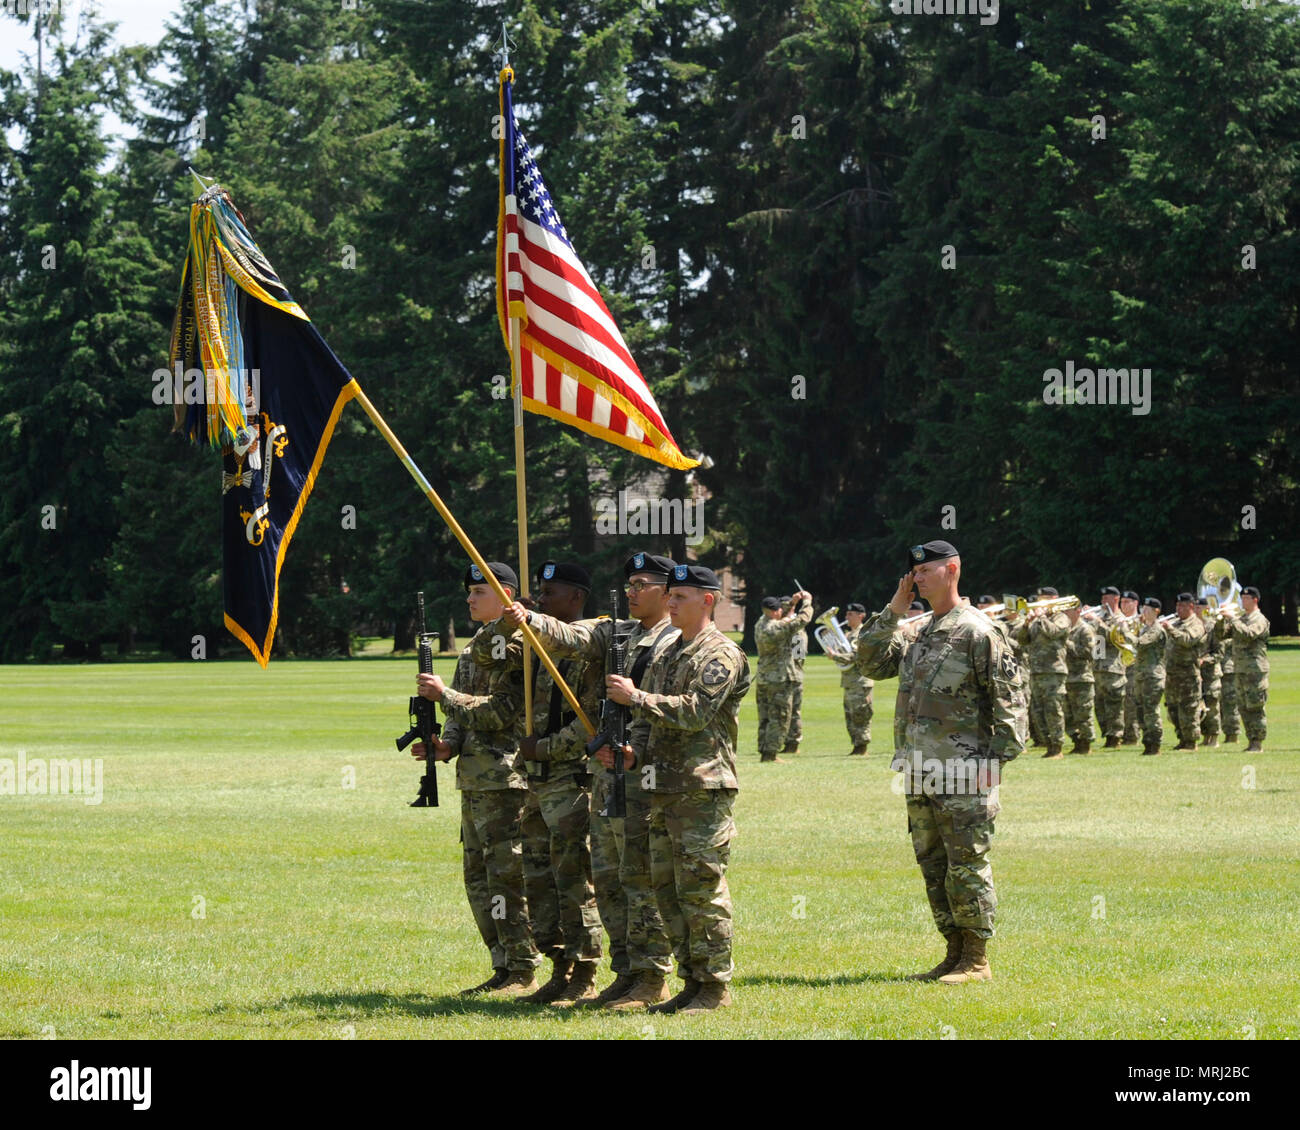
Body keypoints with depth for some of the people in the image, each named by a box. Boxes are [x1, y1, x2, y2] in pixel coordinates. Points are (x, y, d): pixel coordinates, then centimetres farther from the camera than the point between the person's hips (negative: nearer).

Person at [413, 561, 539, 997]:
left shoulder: (520, 646, -10)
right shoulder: (474, 647, 19)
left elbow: (502, 711, -18)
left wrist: (444, 694, -15)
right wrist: (447, 745, 1)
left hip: (507, 777, -9)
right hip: (474, 779, 9)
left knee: (506, 876, -8)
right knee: (478, 877, 10)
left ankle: (523, 972, -3)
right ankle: (504, 968, 16)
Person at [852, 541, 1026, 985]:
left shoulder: (977, 631, -9)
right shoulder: (919, 634, 16)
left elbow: (1008, 699, -11)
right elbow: (869, 662, 17)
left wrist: (995, 760, -16)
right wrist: (894, 610, 9)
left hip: (962, 774, -9)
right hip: (920, 773, 9)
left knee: (966, 865, -6)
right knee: (934, 866, 11)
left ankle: (976, 960, -1)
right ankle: (955, 954, 18)